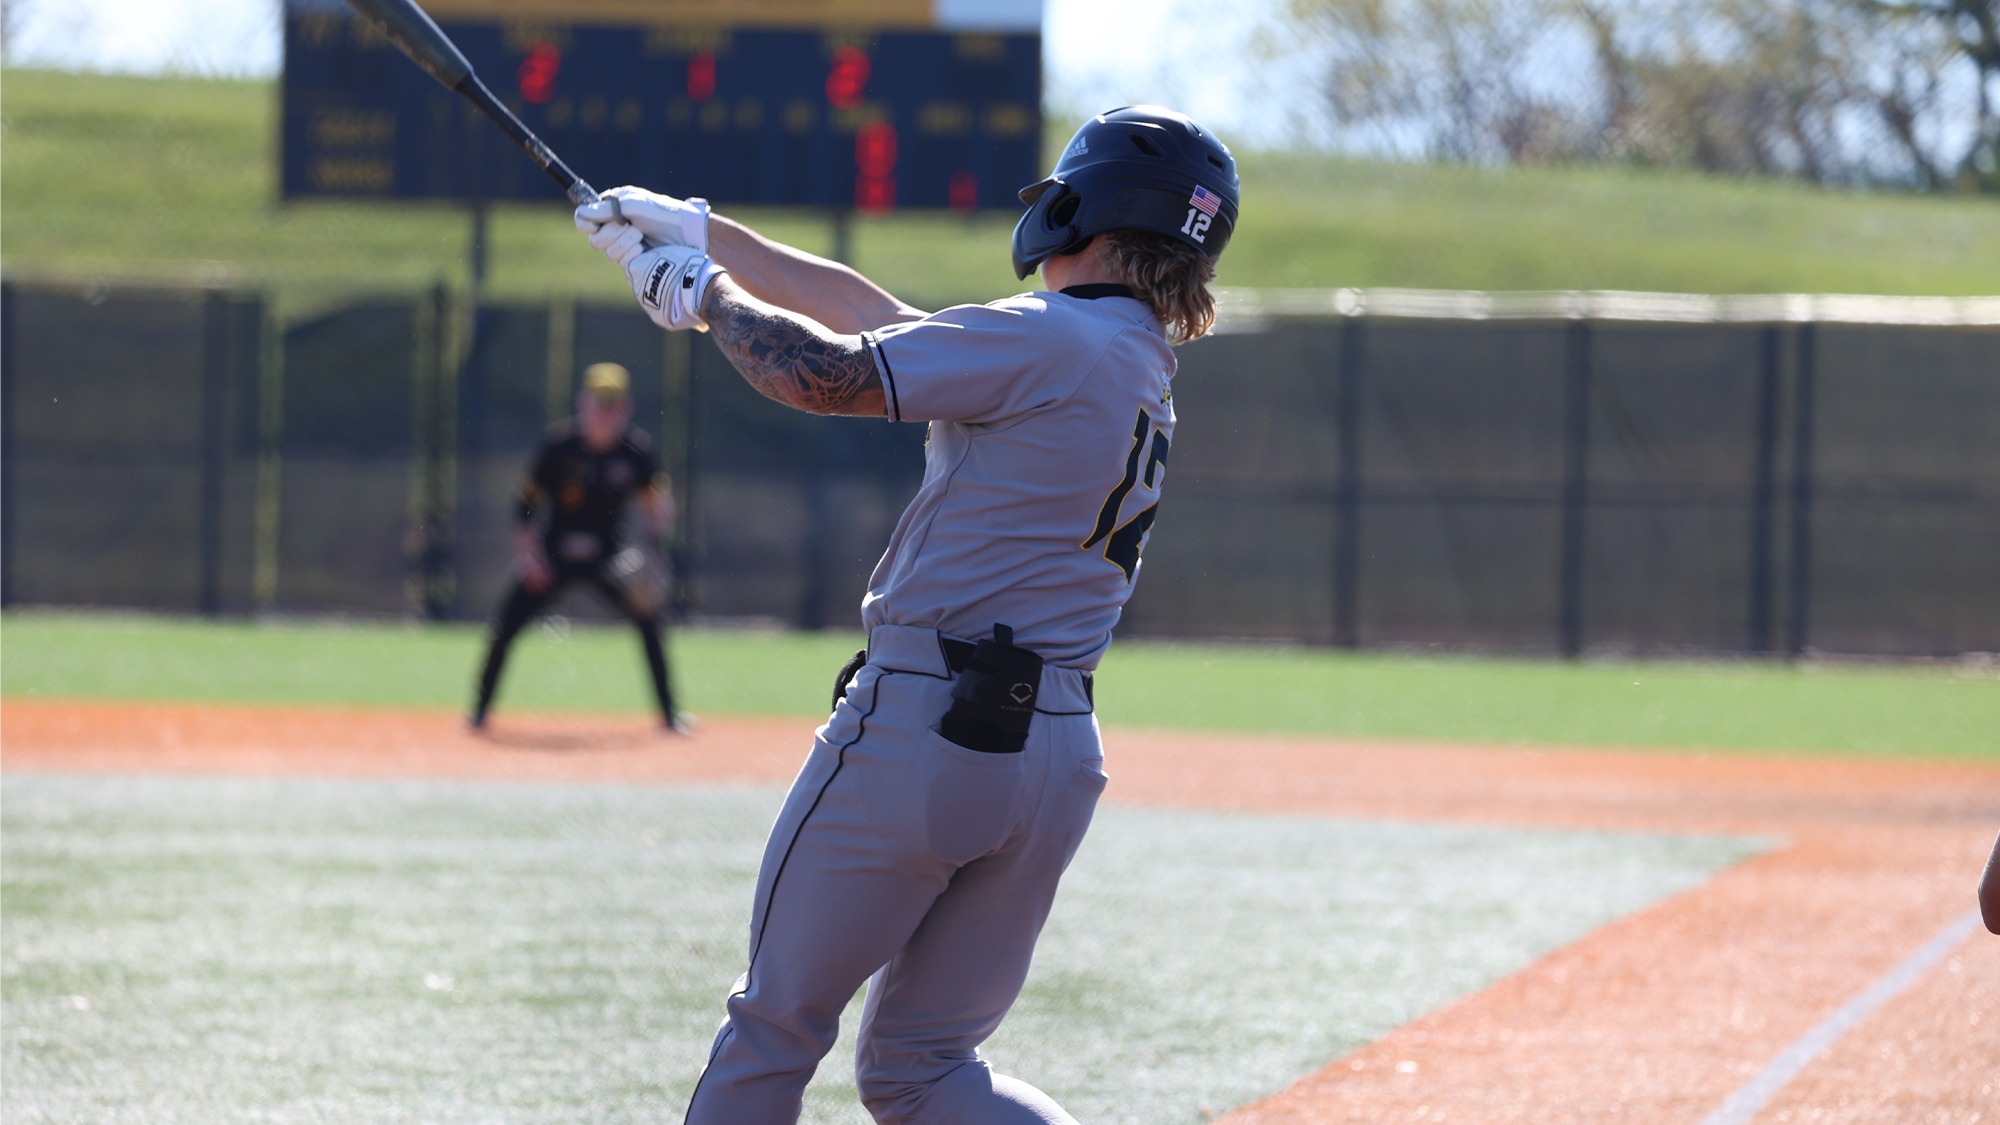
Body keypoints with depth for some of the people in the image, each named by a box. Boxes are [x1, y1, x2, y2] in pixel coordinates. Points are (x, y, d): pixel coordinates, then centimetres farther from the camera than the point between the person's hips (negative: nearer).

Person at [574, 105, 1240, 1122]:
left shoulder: (1045, 342, -12)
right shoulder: (1142, 367, 16)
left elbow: (820, 373, -16)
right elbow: (888, 322, 20)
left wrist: (705, 293, 3)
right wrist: (706, 233, 22)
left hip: (917, 730, -8)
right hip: (1058, 760, 8)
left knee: (777, 1023, 7)